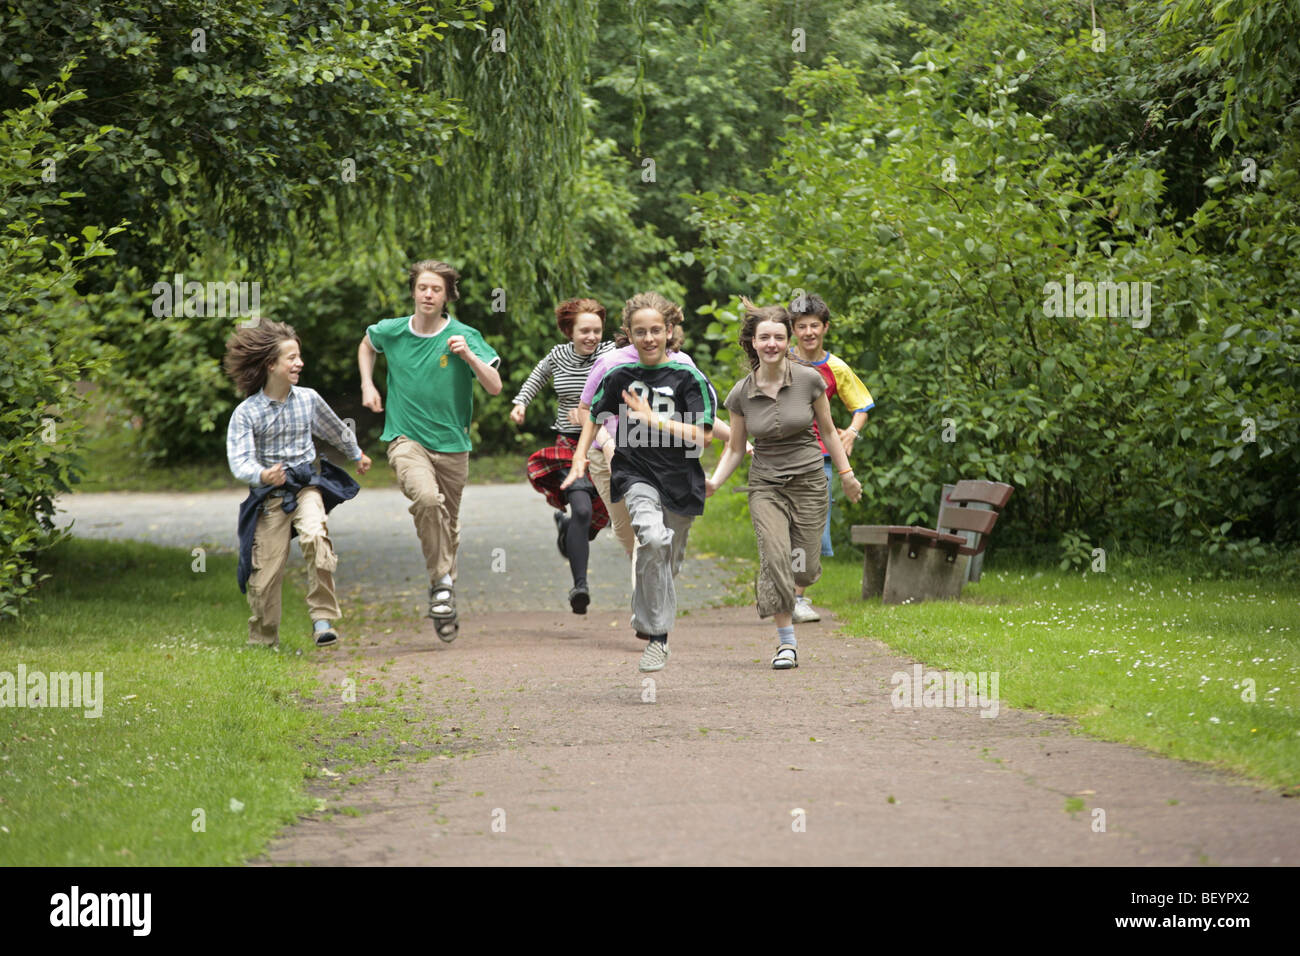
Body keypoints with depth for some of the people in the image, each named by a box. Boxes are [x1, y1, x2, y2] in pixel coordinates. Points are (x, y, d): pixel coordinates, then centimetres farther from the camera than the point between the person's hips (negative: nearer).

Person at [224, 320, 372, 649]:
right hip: (269, 496, -1)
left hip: (306, 487, 1)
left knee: (315, 536, -30)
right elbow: (239, 460, -18)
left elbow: (336, 430, 24)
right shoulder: (246, 413, -9)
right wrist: (262, 476, -40)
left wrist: (357, 454, 41)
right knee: (265, 574, -3)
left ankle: (323, 618, -23)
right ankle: (263, 641, 19)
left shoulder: (308, 399, 3)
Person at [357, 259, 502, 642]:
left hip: (452, 445, 1)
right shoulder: (391, 332, 0)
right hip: (406, 439, -1)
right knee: (426, 497, -31)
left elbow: (495, 387, -10)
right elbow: (366, 345, 25)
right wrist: (367, 385, 13)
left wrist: (468, 356, -23)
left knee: (448, 525, 11)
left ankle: (445, 608, 30)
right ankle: (441, 581, -19)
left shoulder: (463, 336, -6)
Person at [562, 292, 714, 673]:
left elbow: (701, 437, -10)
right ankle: (657, 635, -19)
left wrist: (653, 418, -16)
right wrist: (579, 459, 10)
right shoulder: (619, 377, 5)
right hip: (636, 474, -1)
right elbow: (595, 416, 22)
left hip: (680, 482, 1)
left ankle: (648, 624, 34)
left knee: (668, 561, 10)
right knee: (653, 539, -27)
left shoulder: (689, 378, -4)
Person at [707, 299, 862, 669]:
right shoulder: (741, 394, -3)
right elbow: (735, 449, 6)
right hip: (765, 485, 0)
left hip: (808, 482, 0)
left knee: (803, 572, 0)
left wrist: (847, 475, 8)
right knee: (775, 558, -21)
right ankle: (786, 641, -11)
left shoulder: (809, 380, -6)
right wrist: (713, 482, -9)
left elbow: (828, 431, 7)